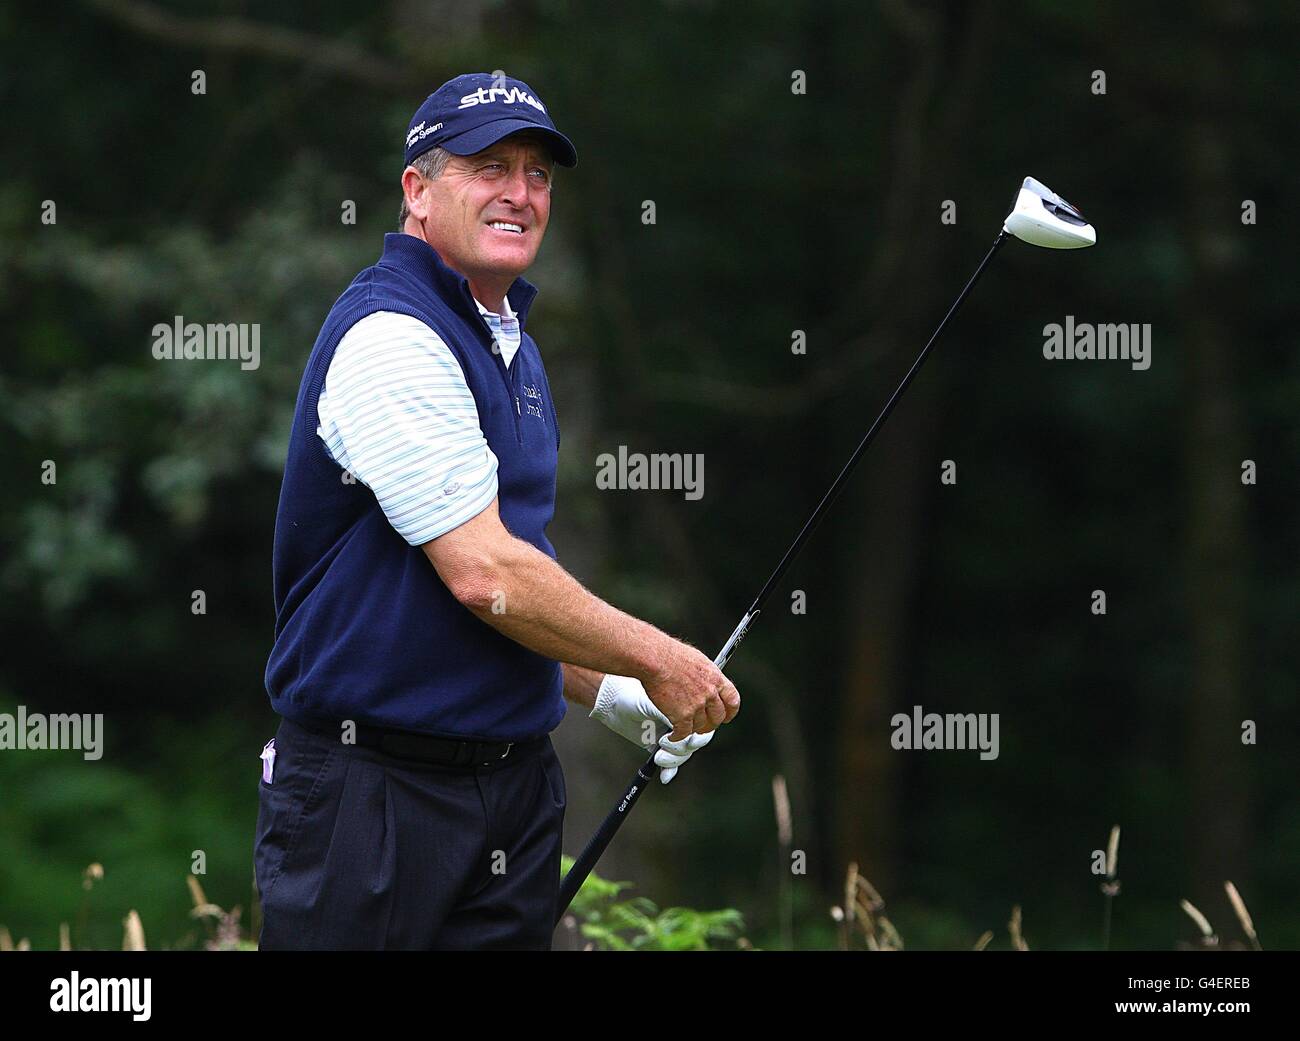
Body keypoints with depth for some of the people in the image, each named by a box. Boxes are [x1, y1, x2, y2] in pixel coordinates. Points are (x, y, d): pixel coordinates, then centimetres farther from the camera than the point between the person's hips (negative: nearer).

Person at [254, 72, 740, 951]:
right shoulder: (392, 336, -15)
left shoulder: (510, 342, 17)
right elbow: (485, 575, -20)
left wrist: (614, 697, 15)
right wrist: (655, 660, -10)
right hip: (374, 787, -9)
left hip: (515, 780, 9)